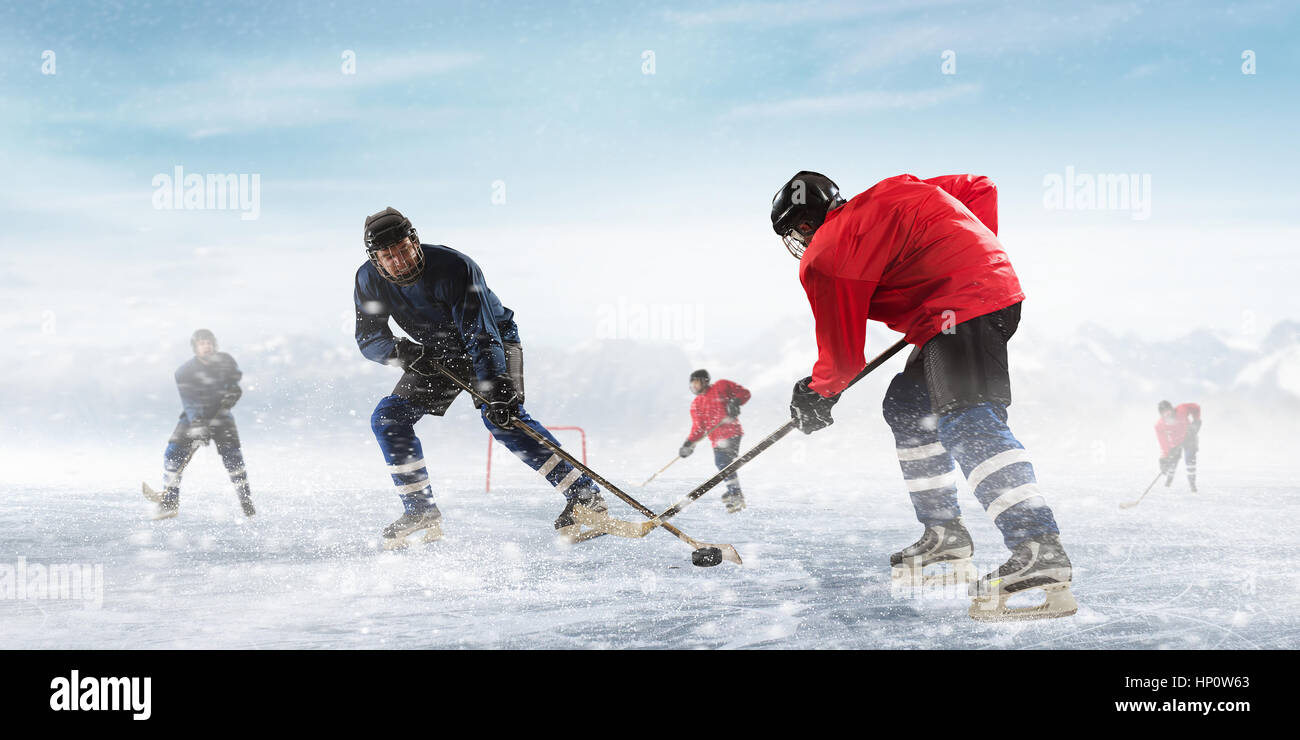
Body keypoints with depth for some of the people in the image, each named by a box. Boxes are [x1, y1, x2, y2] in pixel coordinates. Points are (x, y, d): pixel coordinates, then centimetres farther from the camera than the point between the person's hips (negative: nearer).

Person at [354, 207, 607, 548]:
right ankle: (421, 511, 4)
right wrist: (400, 350, -32)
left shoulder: (455, 267, -33)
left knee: (502, 417, -28)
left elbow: (481, 336, -37)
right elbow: (369, 338, -9)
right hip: (437, 356, 6)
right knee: (387, 418, -6)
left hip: (494, 340, -6)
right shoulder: (369, 280, -17)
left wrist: (497, 394, -47)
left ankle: (584, 494, -27)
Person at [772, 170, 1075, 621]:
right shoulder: (885, 198, 22)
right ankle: (946, 537, 21)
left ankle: (1040, 553, -41)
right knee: (906, 406, 19)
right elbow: (980, 189, 23)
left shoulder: (824, 257, 0)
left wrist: (816, 395, 24)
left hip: (964, 305, -10)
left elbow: (843, 354, 5)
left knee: (966, 422, -24)